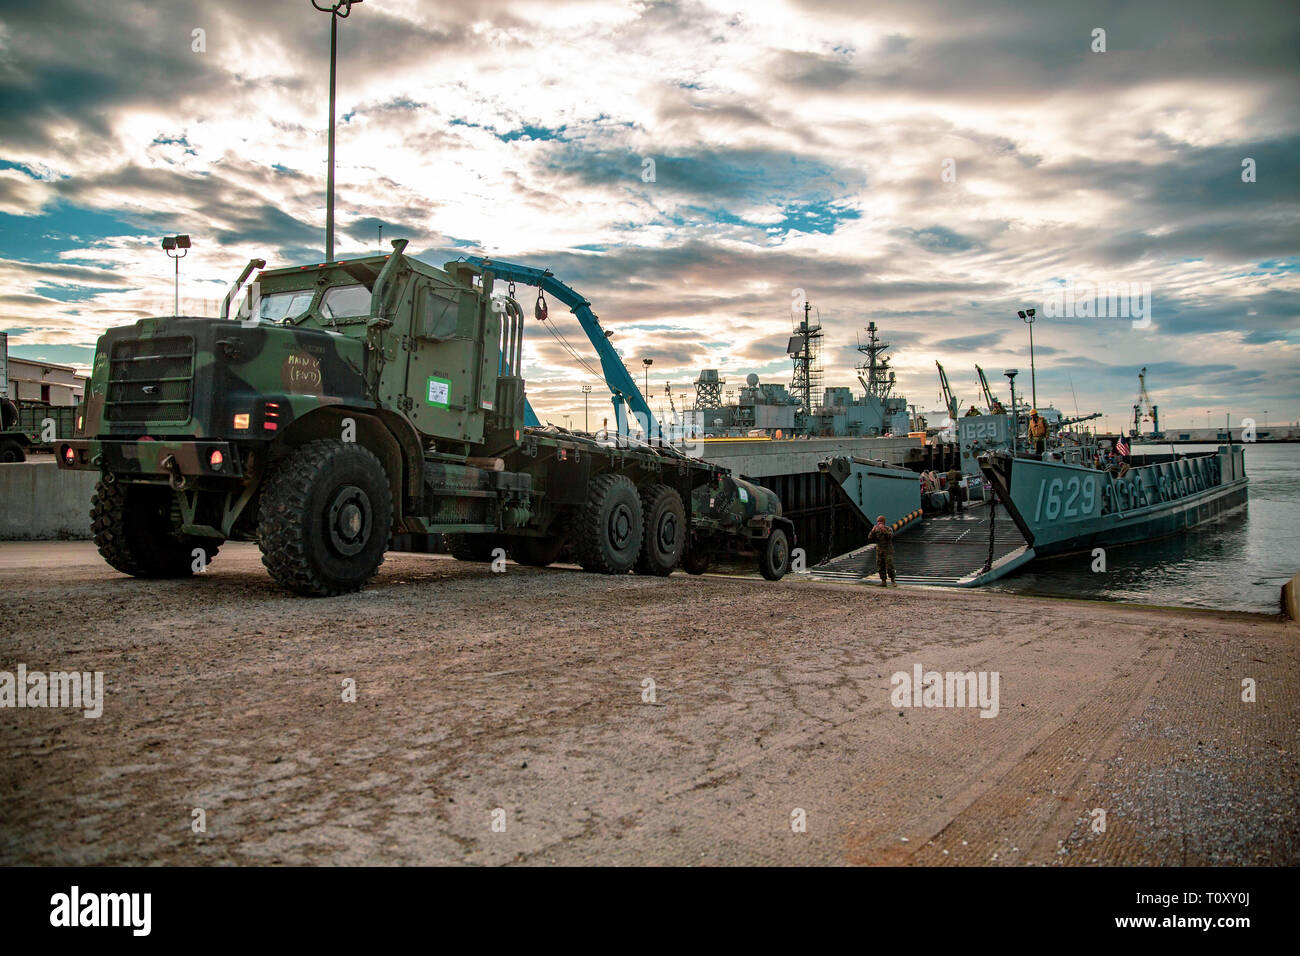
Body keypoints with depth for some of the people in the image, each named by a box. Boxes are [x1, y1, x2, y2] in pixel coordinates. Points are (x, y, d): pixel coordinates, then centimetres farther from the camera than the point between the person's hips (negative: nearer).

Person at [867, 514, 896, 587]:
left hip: (888, 551, -4)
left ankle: (893, 581, 3)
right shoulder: (876, 530, 4)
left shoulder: (888, 529, -6)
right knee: (880, 567, 3)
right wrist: (873, 531, -19)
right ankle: (883, 582, 10)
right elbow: (870, 538, -4)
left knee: (889, 566, -11)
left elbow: (890, 536, -24)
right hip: (879, 551, 4)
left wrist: (884, 530, -33)